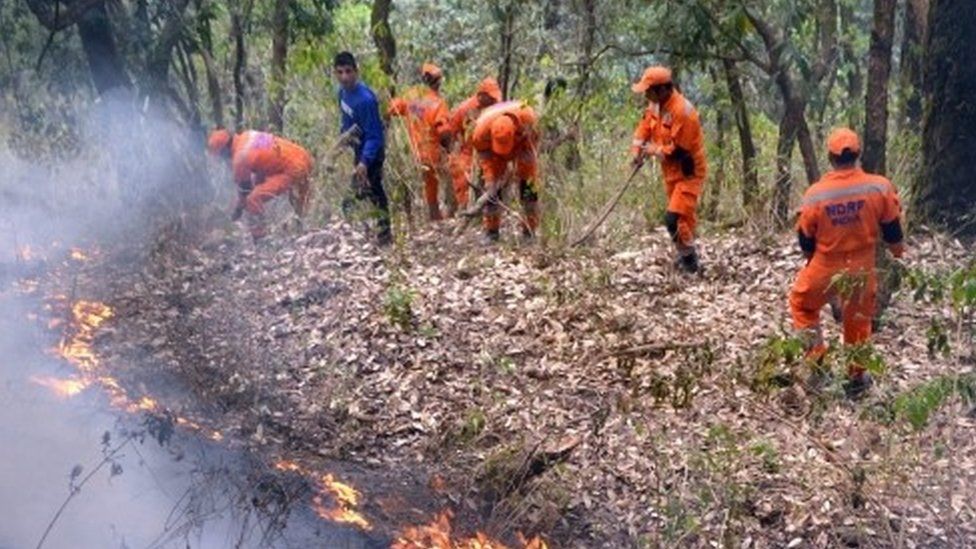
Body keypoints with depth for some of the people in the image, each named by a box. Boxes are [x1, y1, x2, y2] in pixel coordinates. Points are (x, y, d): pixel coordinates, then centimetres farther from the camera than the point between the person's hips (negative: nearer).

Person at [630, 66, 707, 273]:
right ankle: (687, 254, 35)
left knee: (674, 218, -15)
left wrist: (654, 151, -14)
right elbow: (645, 126, 11)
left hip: (688, 172, -9)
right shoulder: (656, 105, 1)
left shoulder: (682, 111, -27)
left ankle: (689, 259, 1)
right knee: (683, 216, 20)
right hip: (671, 171, 9)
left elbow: (679, 150, -27)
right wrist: (638, 151, -5)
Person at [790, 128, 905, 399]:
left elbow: (805, 239, -4)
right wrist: (898, 251, 19)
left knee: (802, 304, 25)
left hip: (824, 269, -1)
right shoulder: (880, 188, -16)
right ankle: (857, 376, 33)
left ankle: (816, 355, 17)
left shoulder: (815, 194, -17)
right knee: (858, 322, 20)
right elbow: (892, 230, -3)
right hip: (861, 269, 2)